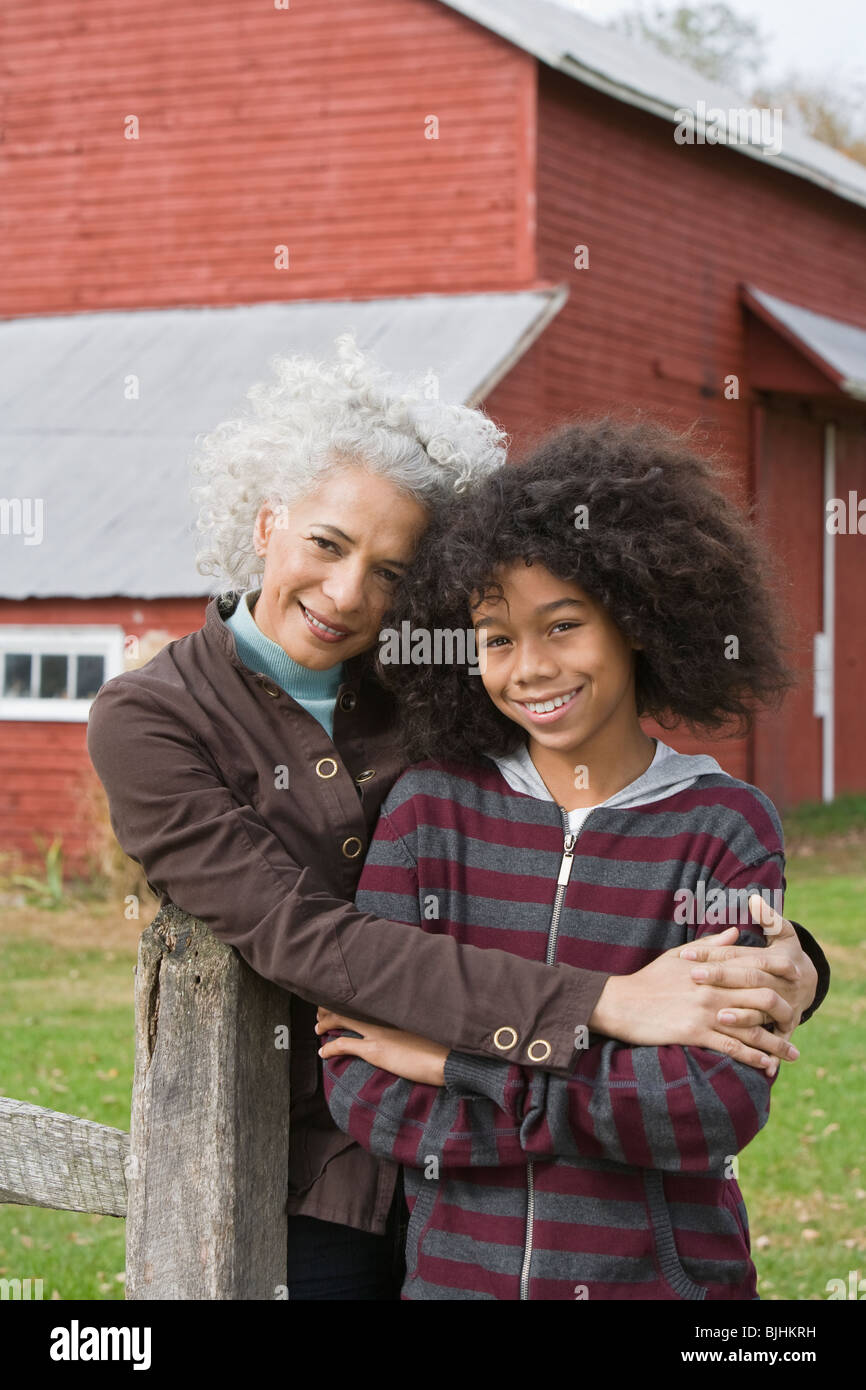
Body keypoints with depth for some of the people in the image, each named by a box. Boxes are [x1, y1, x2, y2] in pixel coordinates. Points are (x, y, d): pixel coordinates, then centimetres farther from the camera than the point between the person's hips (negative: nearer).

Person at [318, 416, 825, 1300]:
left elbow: (725, 1101, -17)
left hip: (660, 1271, -1)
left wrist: (470, 1058, -16)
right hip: (453, 1268, 1)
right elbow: (362, 1091, -10)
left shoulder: (725, 827, -6)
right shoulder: (429, 808, -4)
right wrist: (630, 1106, -16)